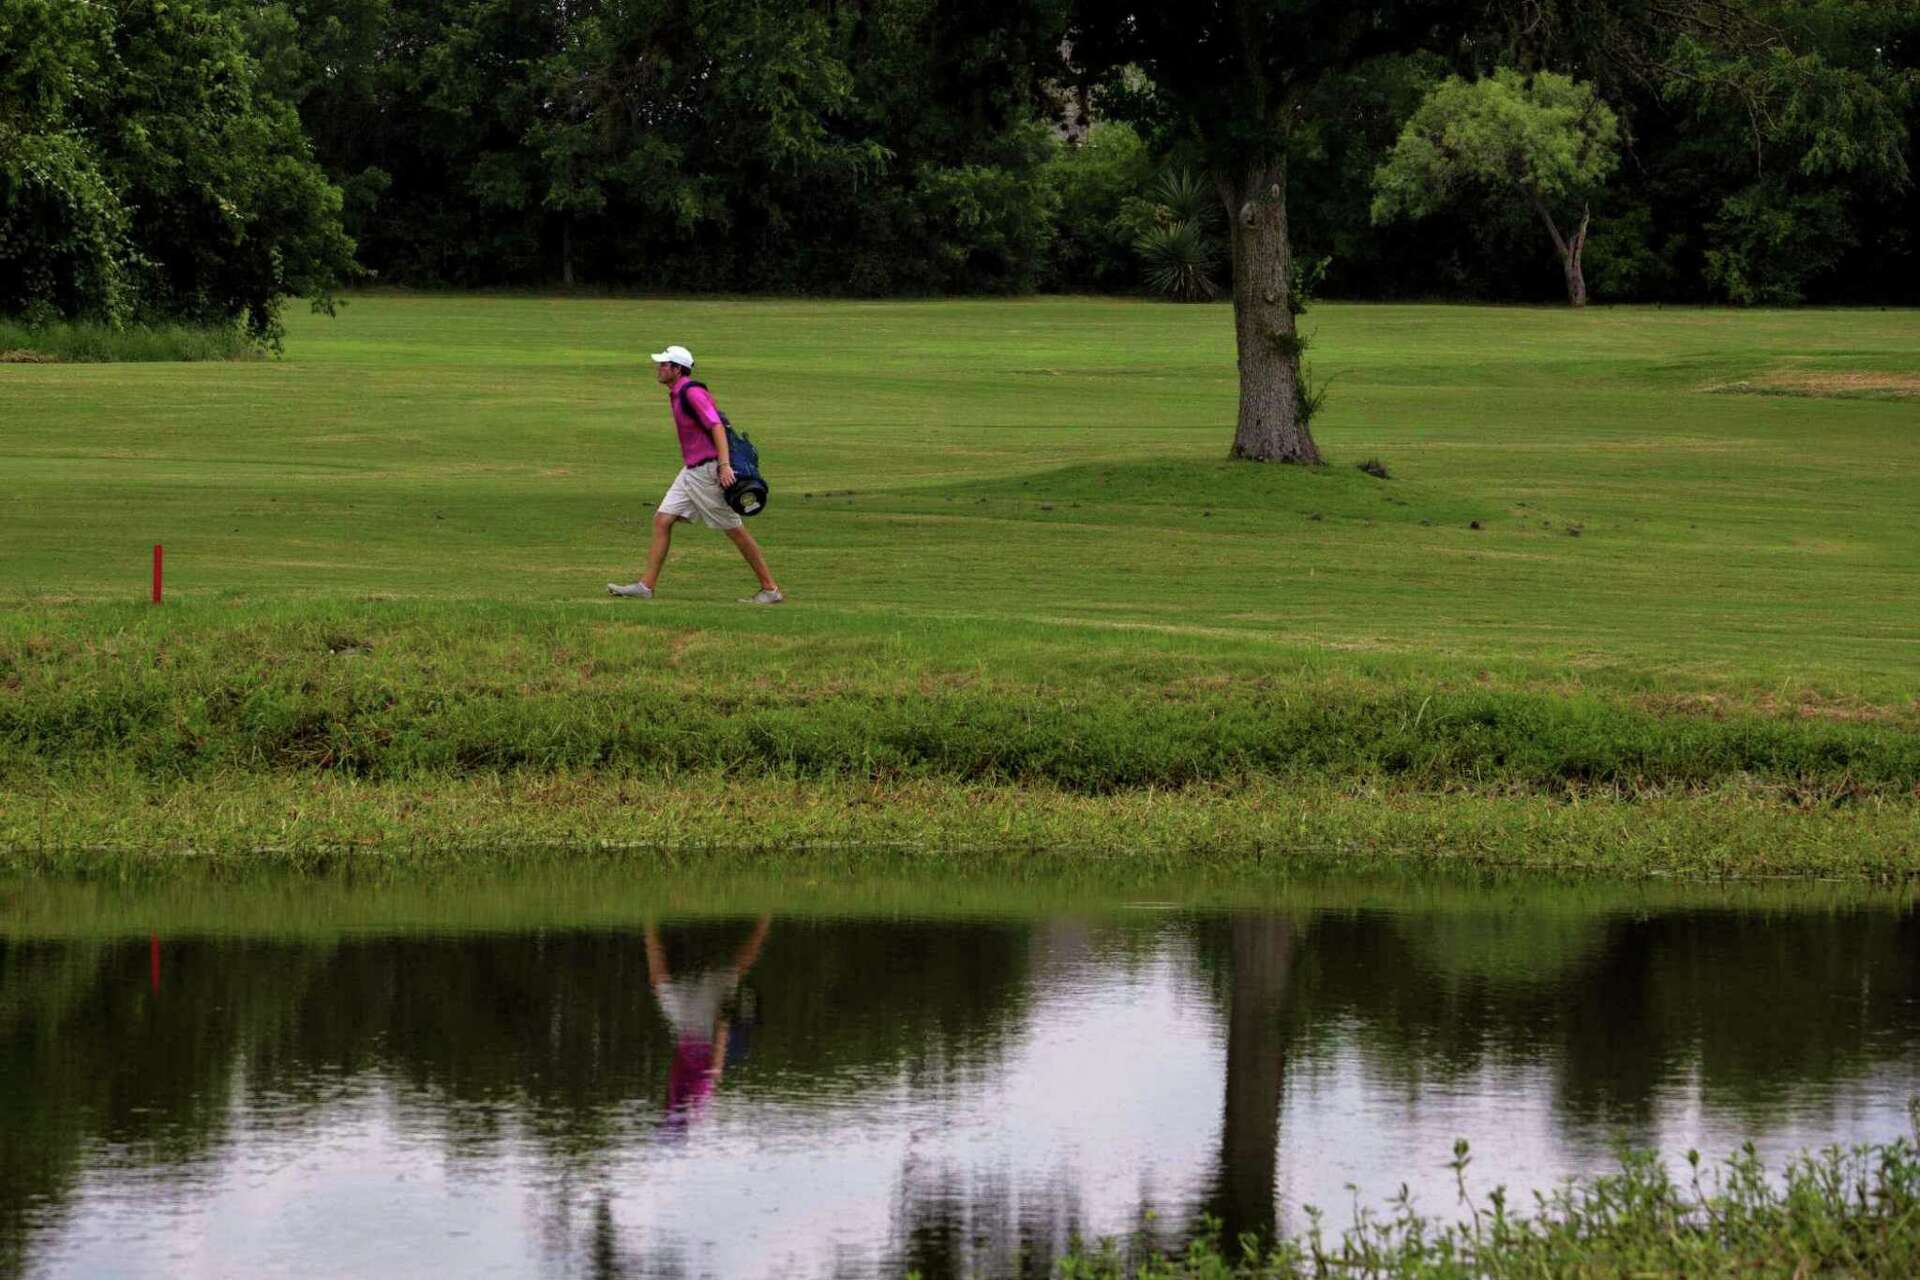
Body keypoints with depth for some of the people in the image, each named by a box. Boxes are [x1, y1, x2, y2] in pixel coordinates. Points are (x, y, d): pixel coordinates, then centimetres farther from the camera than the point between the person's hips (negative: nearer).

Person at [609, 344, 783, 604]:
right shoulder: (676, 395, 13)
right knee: (661, 520, 3)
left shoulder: (692, 393, -16)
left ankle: (770, 589, 4)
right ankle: (646, 586, 3)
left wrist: (724, 465, -33)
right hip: (690, 472, 10)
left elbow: (716, 427, -24)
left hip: (707, 471, -10)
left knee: (735, 531, -3)